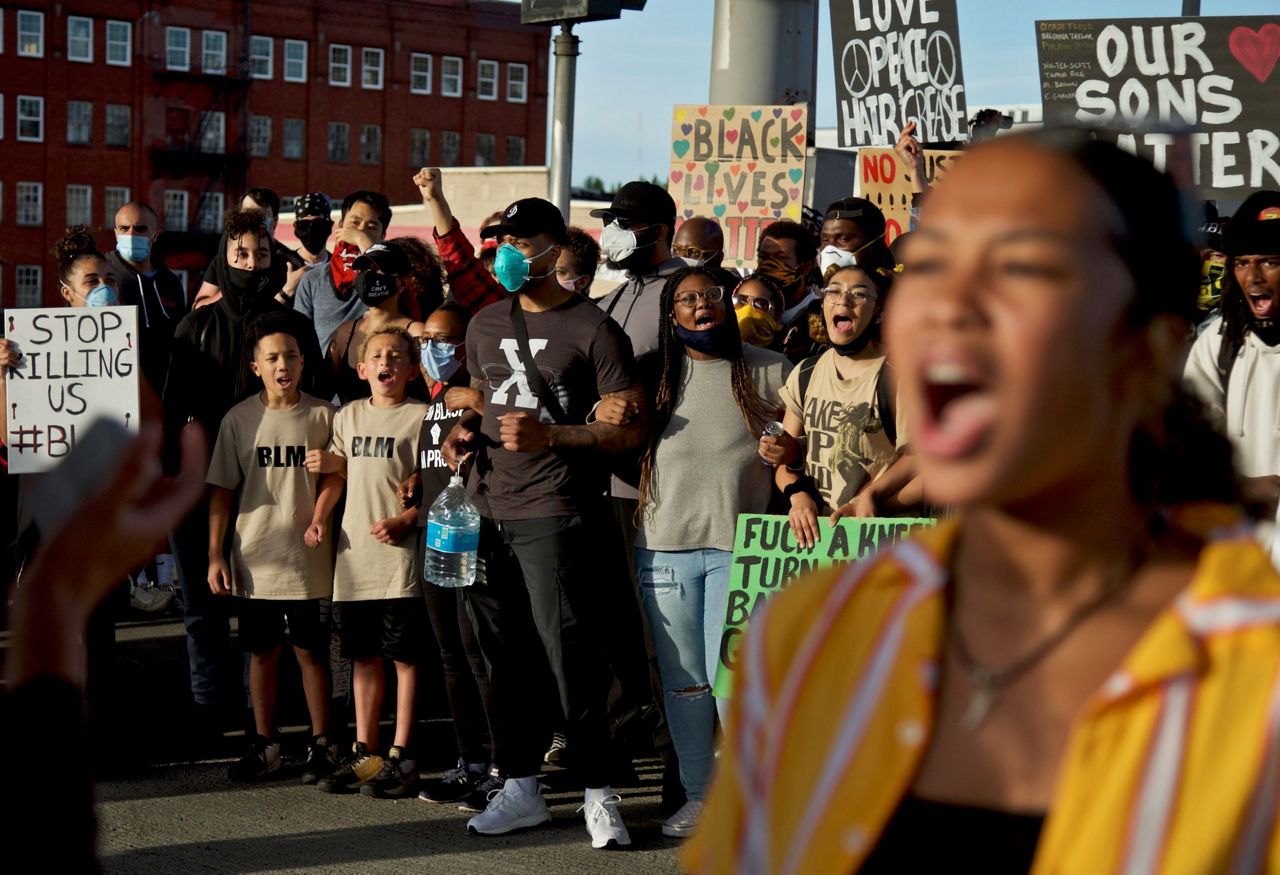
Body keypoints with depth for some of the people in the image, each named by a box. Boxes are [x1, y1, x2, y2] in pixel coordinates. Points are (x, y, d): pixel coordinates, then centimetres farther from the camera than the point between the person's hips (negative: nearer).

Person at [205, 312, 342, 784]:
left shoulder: (322, 415, -2)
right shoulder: (239, 419, 1)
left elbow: (334, 475, 7)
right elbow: (222, 491, 4)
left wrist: (319, 517, -11)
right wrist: (215, 555, 0)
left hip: (307, 556, -1)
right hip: (254, 558, 1)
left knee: (311, 651, 4)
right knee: (262, 652, 10)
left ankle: (320, 744, 16)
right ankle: (264, 745, 21)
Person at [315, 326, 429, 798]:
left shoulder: (420, 417, -4)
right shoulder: (348, 416, 13)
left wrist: (405, 519, -19)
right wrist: (321, 461, 5)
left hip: (401, 552, -6)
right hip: (354, 552, 6)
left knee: (405, 656, -1)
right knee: (364, 656, 12)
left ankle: (401, 757, 5)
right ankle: (364, 753, 20)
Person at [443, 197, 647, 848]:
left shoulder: (591, 327, -4)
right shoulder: (485, 326, 15)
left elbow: (631, 428, -7)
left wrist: (549, 436, -18)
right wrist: (466, 430, 8)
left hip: (554, 514, -6)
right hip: (487, 511, 6)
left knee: (570, 654, -8)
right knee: (503, 656, 10)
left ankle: (598, 794, 1)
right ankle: (519, 787, 19)